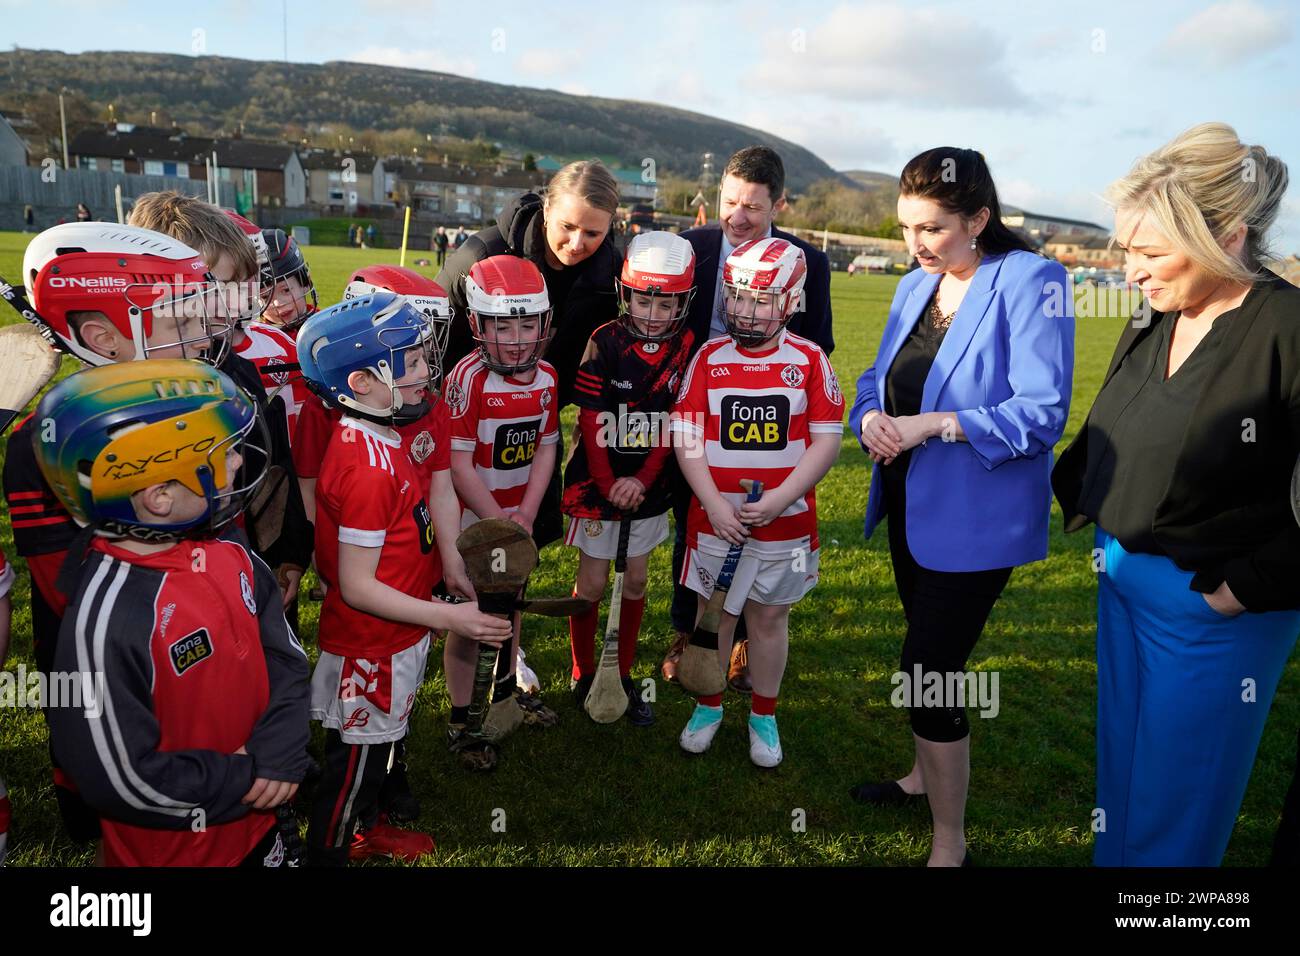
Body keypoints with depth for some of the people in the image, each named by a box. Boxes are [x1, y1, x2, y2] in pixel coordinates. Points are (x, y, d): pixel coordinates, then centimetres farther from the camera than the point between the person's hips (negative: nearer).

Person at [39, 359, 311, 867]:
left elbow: (283, 652, 0)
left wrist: (279, 751, -12)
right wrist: (248, 778, -15)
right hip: (173, 849, -6)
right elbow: (123, 781, -23)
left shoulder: (226, 547, -8)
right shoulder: (105, 619, -29)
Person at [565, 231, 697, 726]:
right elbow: (591, 420, -11)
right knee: (592, 583, 5)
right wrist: (608, 486, -16)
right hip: (598, 484, -3)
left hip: (650, 488, 3)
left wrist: (642, 481, -14)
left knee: (636, 581, 13)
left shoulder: (686, 347, -3)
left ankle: (625, 676, 28)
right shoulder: (605, 342, -11)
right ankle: (583, 676, 24)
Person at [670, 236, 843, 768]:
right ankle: (708, 706, 35)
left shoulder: (809, 360, -4)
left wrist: (778, 499, -16)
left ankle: (763, 716, 33)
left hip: (785, 523, 0)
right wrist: (715, 505, -14)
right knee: (713, 615, 14)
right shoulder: (709, 358, -2)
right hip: (715, 520, 1)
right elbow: (687, 440, -4)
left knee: (769, 619, 14)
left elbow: (826, 441, -6)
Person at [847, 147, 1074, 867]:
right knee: (929, 654, 22)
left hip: (976, 518, -7)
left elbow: (1042, 413, -20)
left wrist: (931, 424, -26)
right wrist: (871, 417, -11)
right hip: (910, 504, 7)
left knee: (928, 670, -5)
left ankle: (949, 842, 16)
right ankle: (927, 774, 45)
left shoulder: (1031, 281, -15)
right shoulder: (915, 285, 7)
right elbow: (877, 376, 11)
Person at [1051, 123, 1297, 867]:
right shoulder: (1149, 328, 2)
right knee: (1120, 769, 22)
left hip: (1214, 610, -6)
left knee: (1177, 804, 12)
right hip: (1122, 582, 6)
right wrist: (1079, 505, 5)